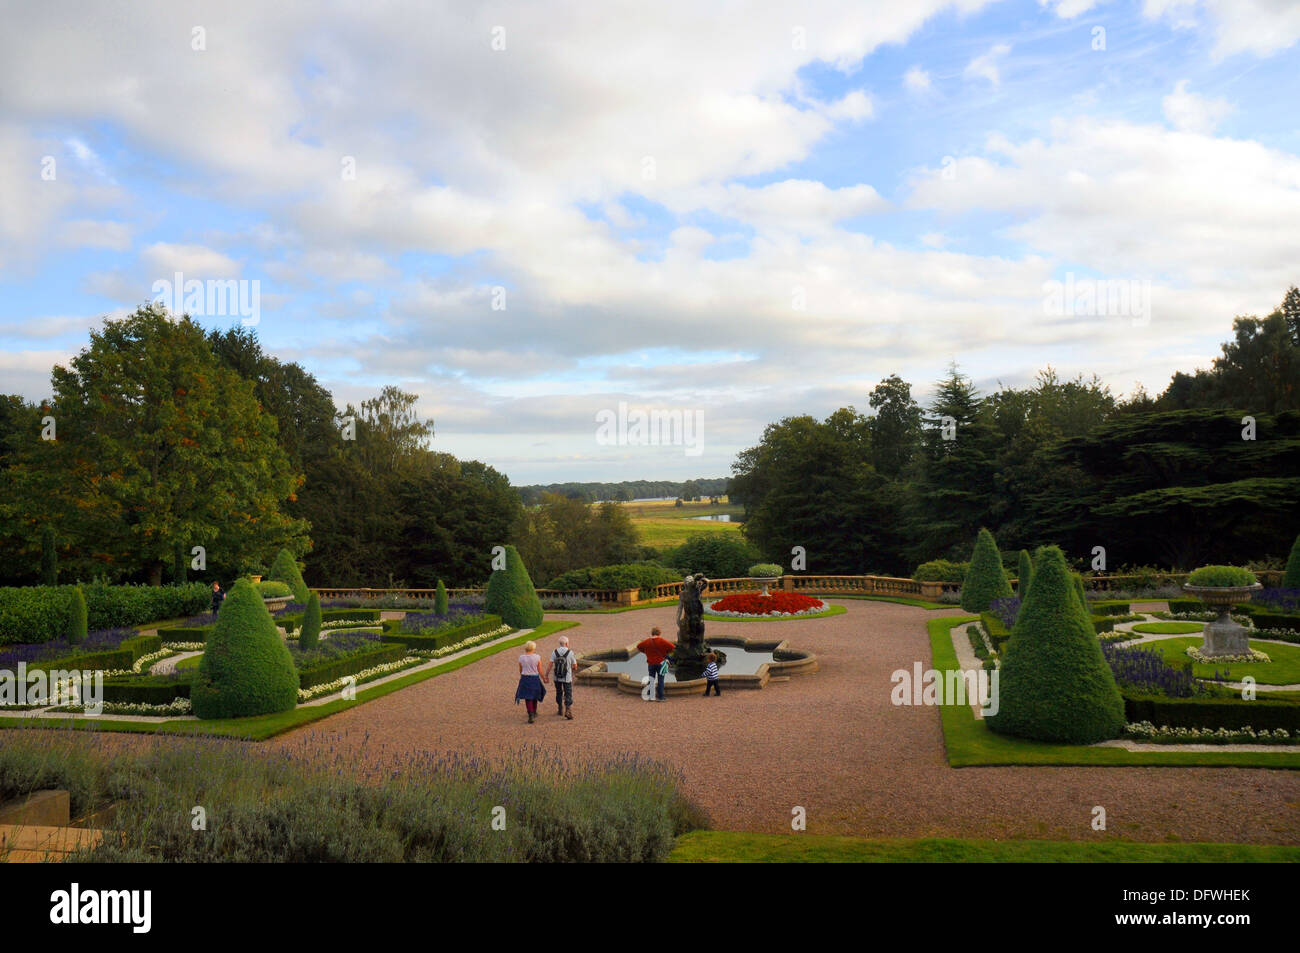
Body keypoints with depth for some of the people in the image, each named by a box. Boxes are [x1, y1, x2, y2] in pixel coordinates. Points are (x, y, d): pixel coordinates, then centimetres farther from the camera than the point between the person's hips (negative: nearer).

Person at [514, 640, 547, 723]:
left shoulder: (521, 658, -5)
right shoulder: (537, 657, -8)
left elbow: (520, 670, 5)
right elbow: (540, 670, -6)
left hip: (525, 679, 0)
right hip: (535, 679, 0)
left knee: (528, 698, 3)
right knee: (534, 696, 20)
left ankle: (531, 716, -10)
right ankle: (534, 712, 36)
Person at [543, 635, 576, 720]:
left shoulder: (555, 652, -3)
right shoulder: (570, 652, -10)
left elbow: (550, 664, -9)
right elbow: (575, 666, -3)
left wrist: (546, 674, -4)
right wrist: (572, 667, 19)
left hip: (557, 678, 3)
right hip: (567, 678, -3)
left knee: (559, 693, 20)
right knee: (568, 695, 1)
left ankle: (560, 710, 30)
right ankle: (568, 711, -14)